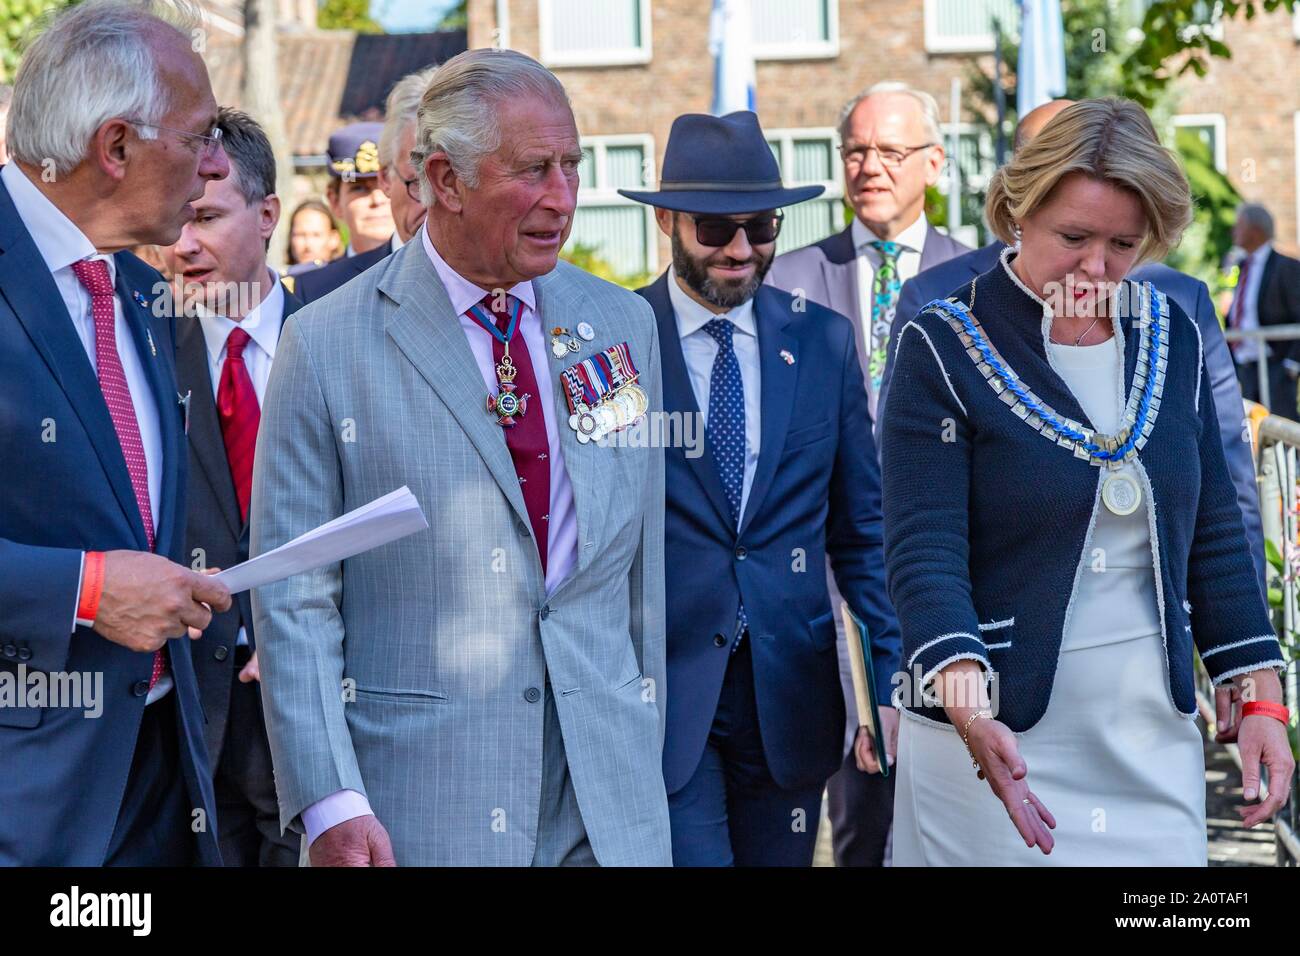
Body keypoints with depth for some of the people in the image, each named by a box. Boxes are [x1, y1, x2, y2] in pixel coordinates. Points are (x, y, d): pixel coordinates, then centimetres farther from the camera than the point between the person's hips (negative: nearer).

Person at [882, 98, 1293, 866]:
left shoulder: (1173, 336, 5)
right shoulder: (945, 348, -9)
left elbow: (1213, 534, 11)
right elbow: (925, 551, -16)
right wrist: (971, 713, -30)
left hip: (1154, 737, 4)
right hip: (1000, 737, -4)